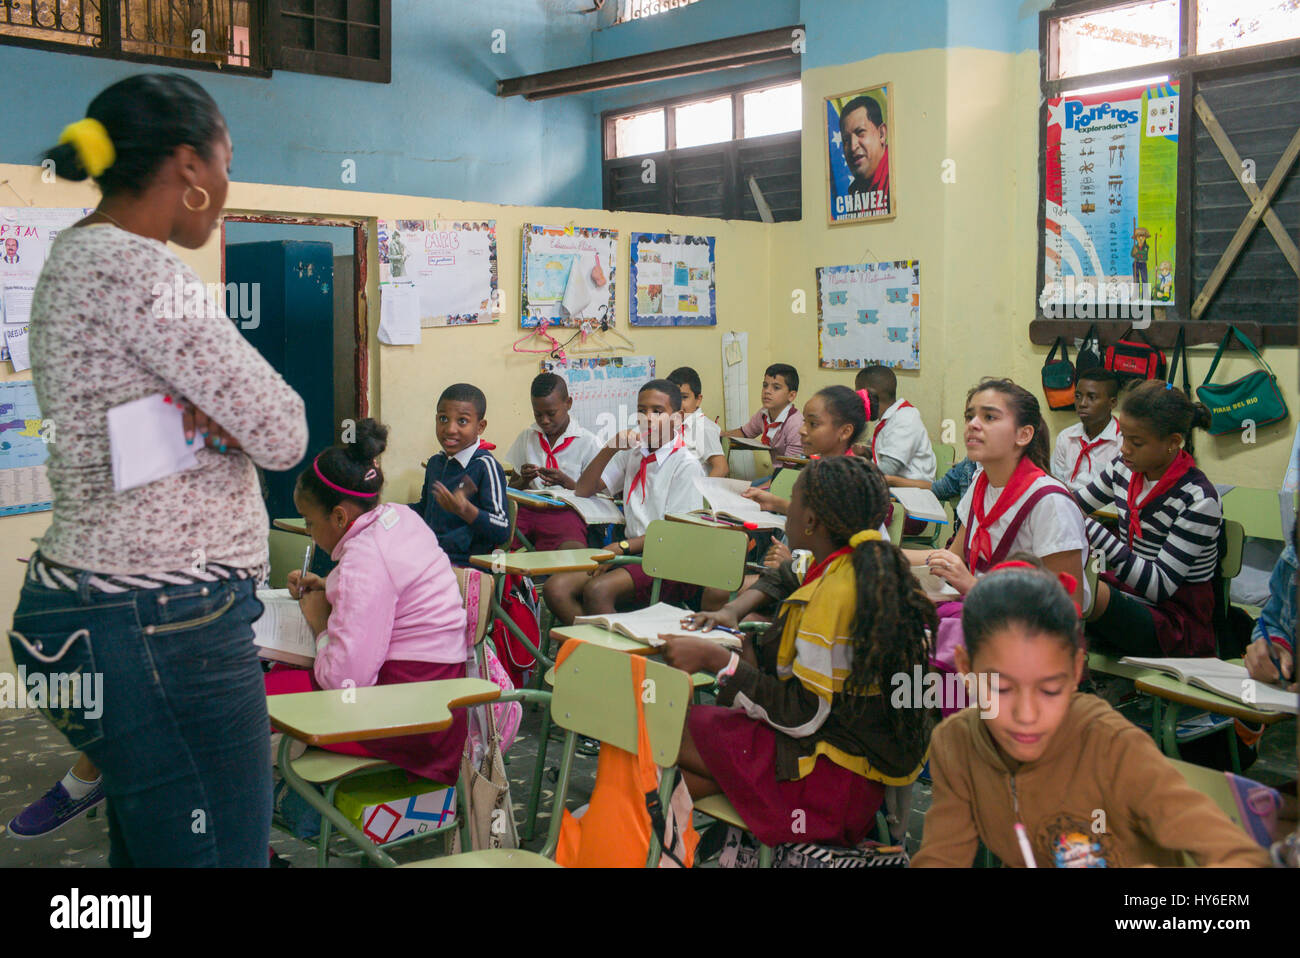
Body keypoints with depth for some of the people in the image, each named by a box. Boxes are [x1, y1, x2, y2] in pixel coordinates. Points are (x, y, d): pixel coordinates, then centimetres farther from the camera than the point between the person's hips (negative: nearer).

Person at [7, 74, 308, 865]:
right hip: (162, 623, -11)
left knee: (147, 847, 19)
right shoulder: (134, 268, -16)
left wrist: (206, 411, -3)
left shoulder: (75, 258, 16)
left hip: (100, 612, 11)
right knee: (218, 851, -3)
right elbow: (282, 435, -17)